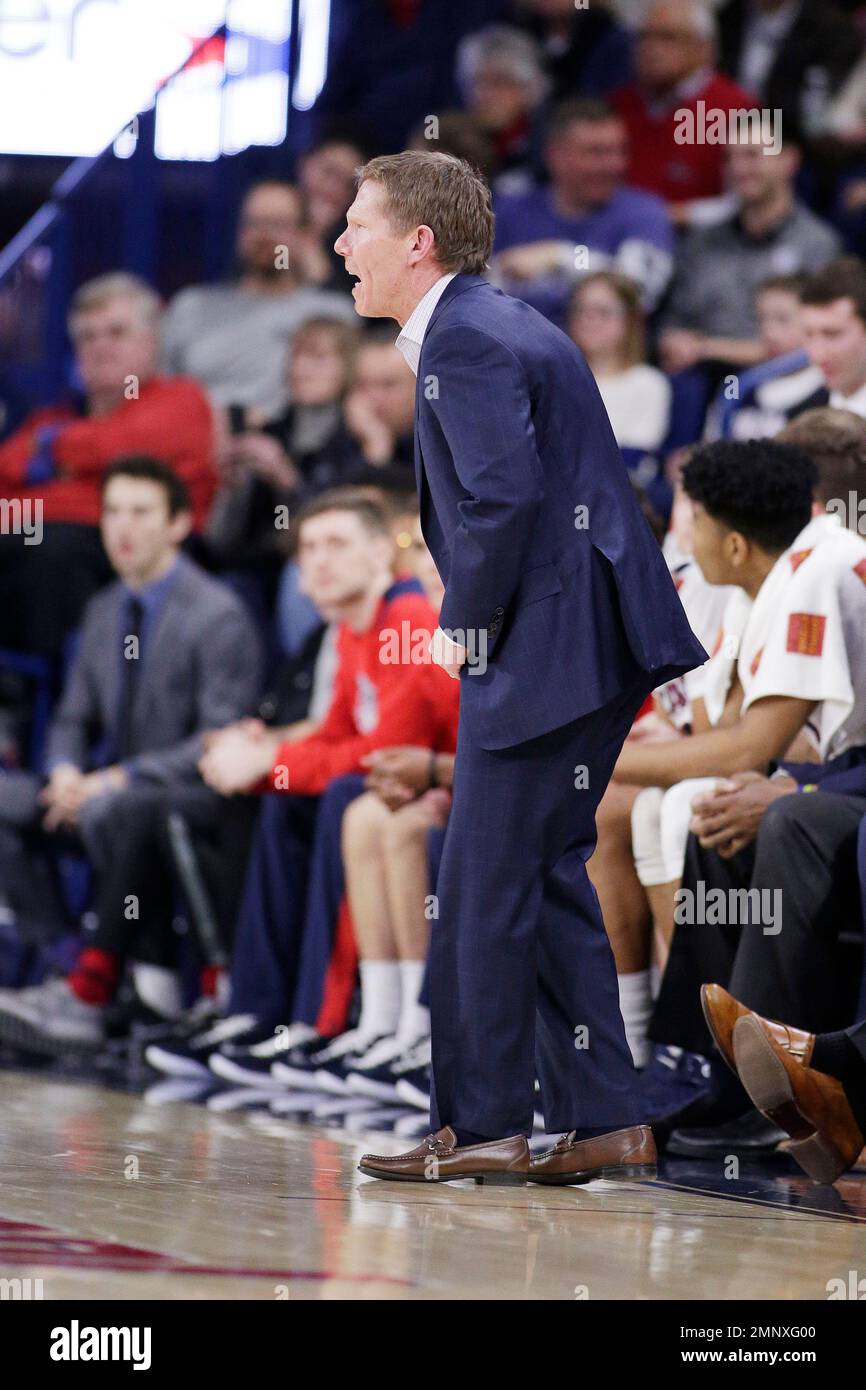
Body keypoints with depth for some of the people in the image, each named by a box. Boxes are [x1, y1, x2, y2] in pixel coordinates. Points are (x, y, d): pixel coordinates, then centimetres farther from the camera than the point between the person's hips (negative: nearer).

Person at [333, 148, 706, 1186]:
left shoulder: (466, 340, -14)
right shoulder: (488, 327, 18)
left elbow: (505, 496, -24)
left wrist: (467, 623, -12)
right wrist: (477, 620, 13)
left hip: (544, 648, -11)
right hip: (586, 643, 11)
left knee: (485, 886, -4)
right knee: (548, 876, 13)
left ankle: (481, 1126, 1)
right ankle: (602, 1120, 15)